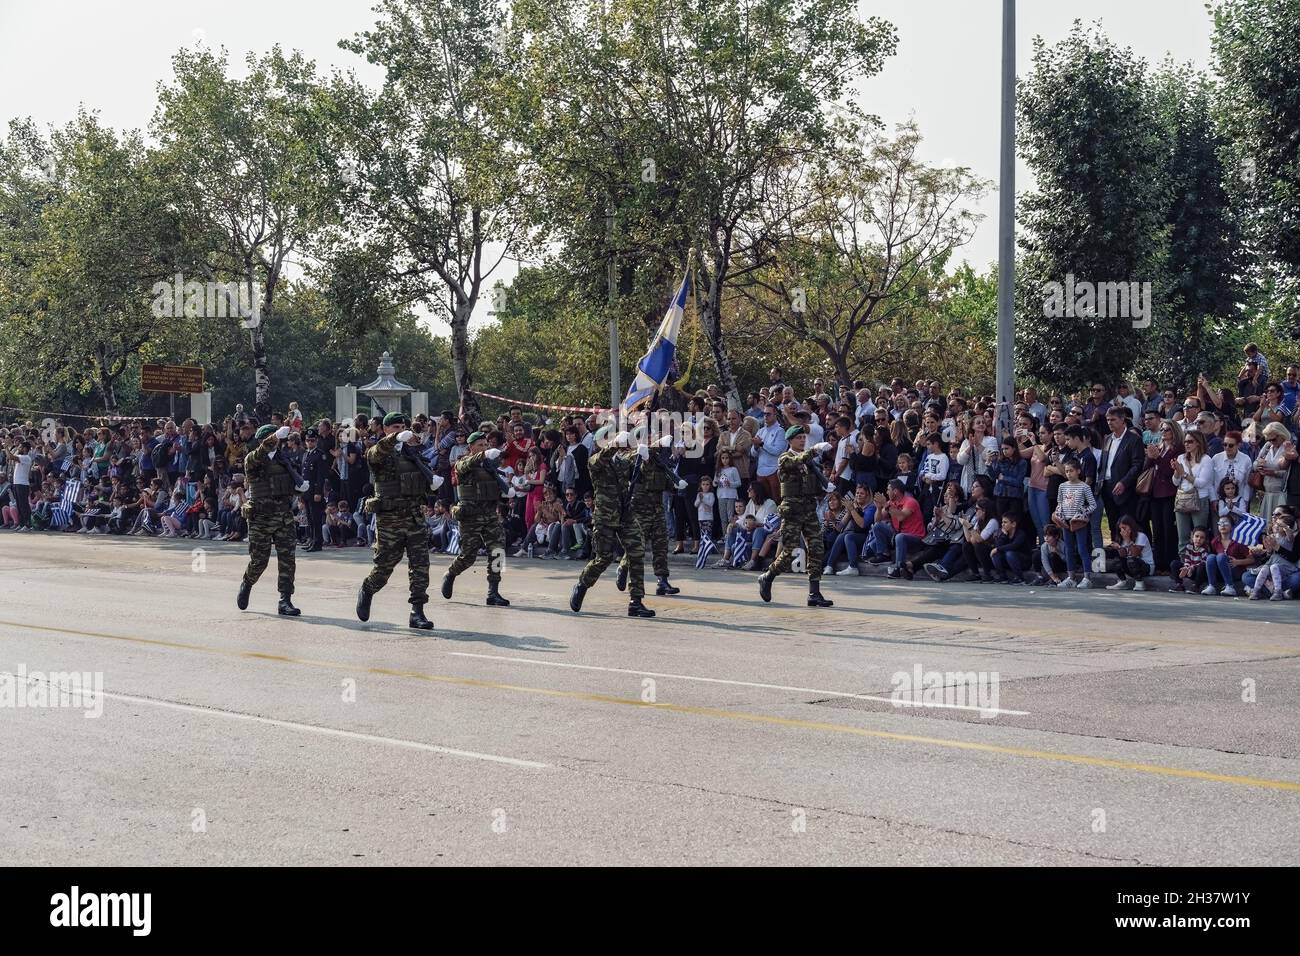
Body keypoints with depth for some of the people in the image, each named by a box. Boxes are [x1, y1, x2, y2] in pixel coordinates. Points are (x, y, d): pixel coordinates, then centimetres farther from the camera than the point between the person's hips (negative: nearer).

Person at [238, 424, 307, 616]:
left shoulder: (282, 459, 12)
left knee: (287, 560, -5)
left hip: (285, 516, 4)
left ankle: (285, 601, -1)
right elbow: (259, 454, -30)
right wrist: (276, 436, -44)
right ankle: (246, 585, 35)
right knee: (259, 560, 4)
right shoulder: (252, 460, -5)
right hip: (261, 518, -4)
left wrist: (300, 484, 8)